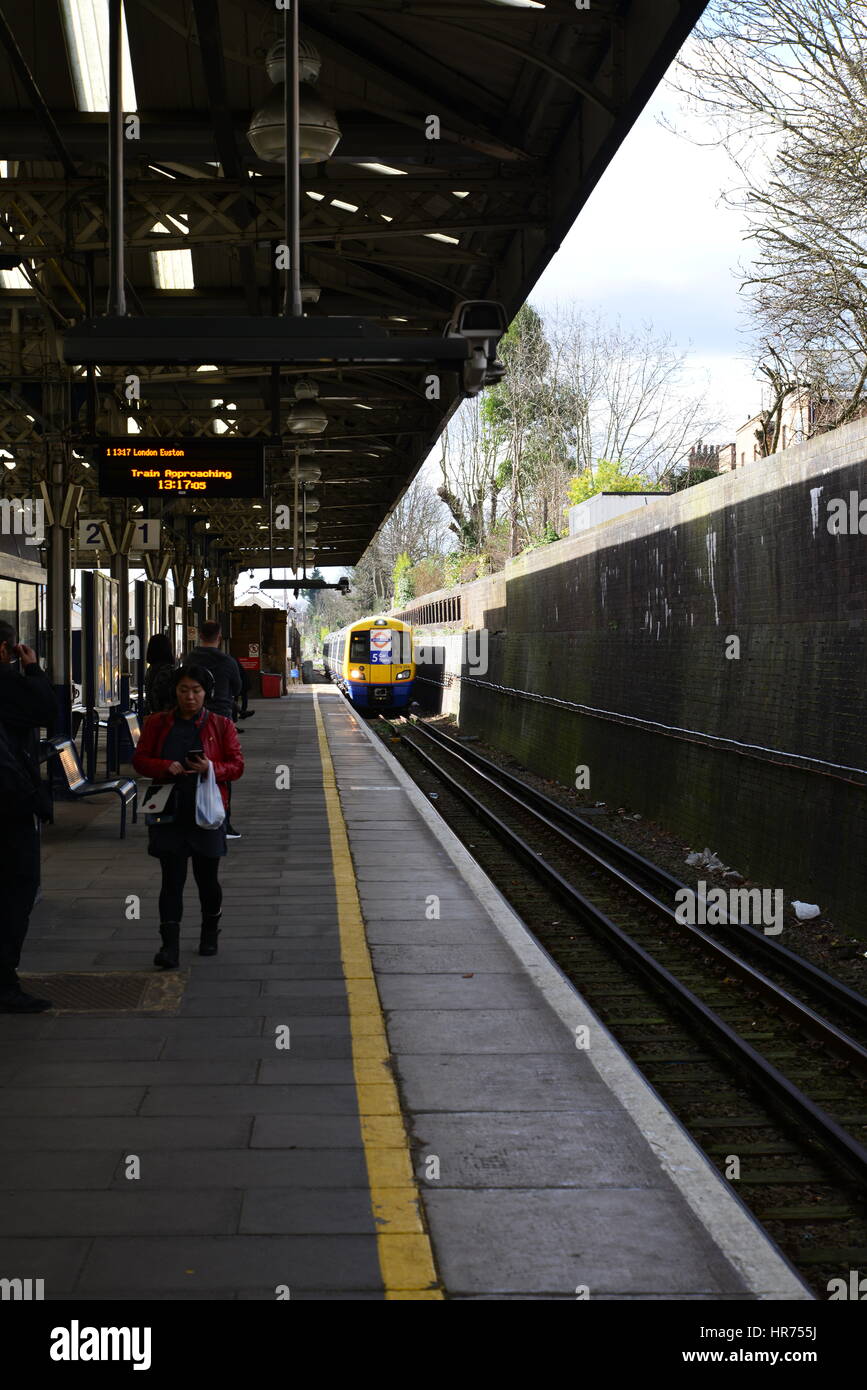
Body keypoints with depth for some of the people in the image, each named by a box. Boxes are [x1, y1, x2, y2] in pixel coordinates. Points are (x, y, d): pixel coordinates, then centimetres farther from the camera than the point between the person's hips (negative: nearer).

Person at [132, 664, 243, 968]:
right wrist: (165, 767, -15)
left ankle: (210, 933, 33)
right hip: (169, 813, 0)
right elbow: (140, 760, 5)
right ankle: (170, 945, -5)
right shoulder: (157, 723, 6)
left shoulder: (221, 725, 3)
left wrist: (211, 768, -19)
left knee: (207, 878, 10)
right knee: (172, 879, -4)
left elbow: (237, 765, 1)